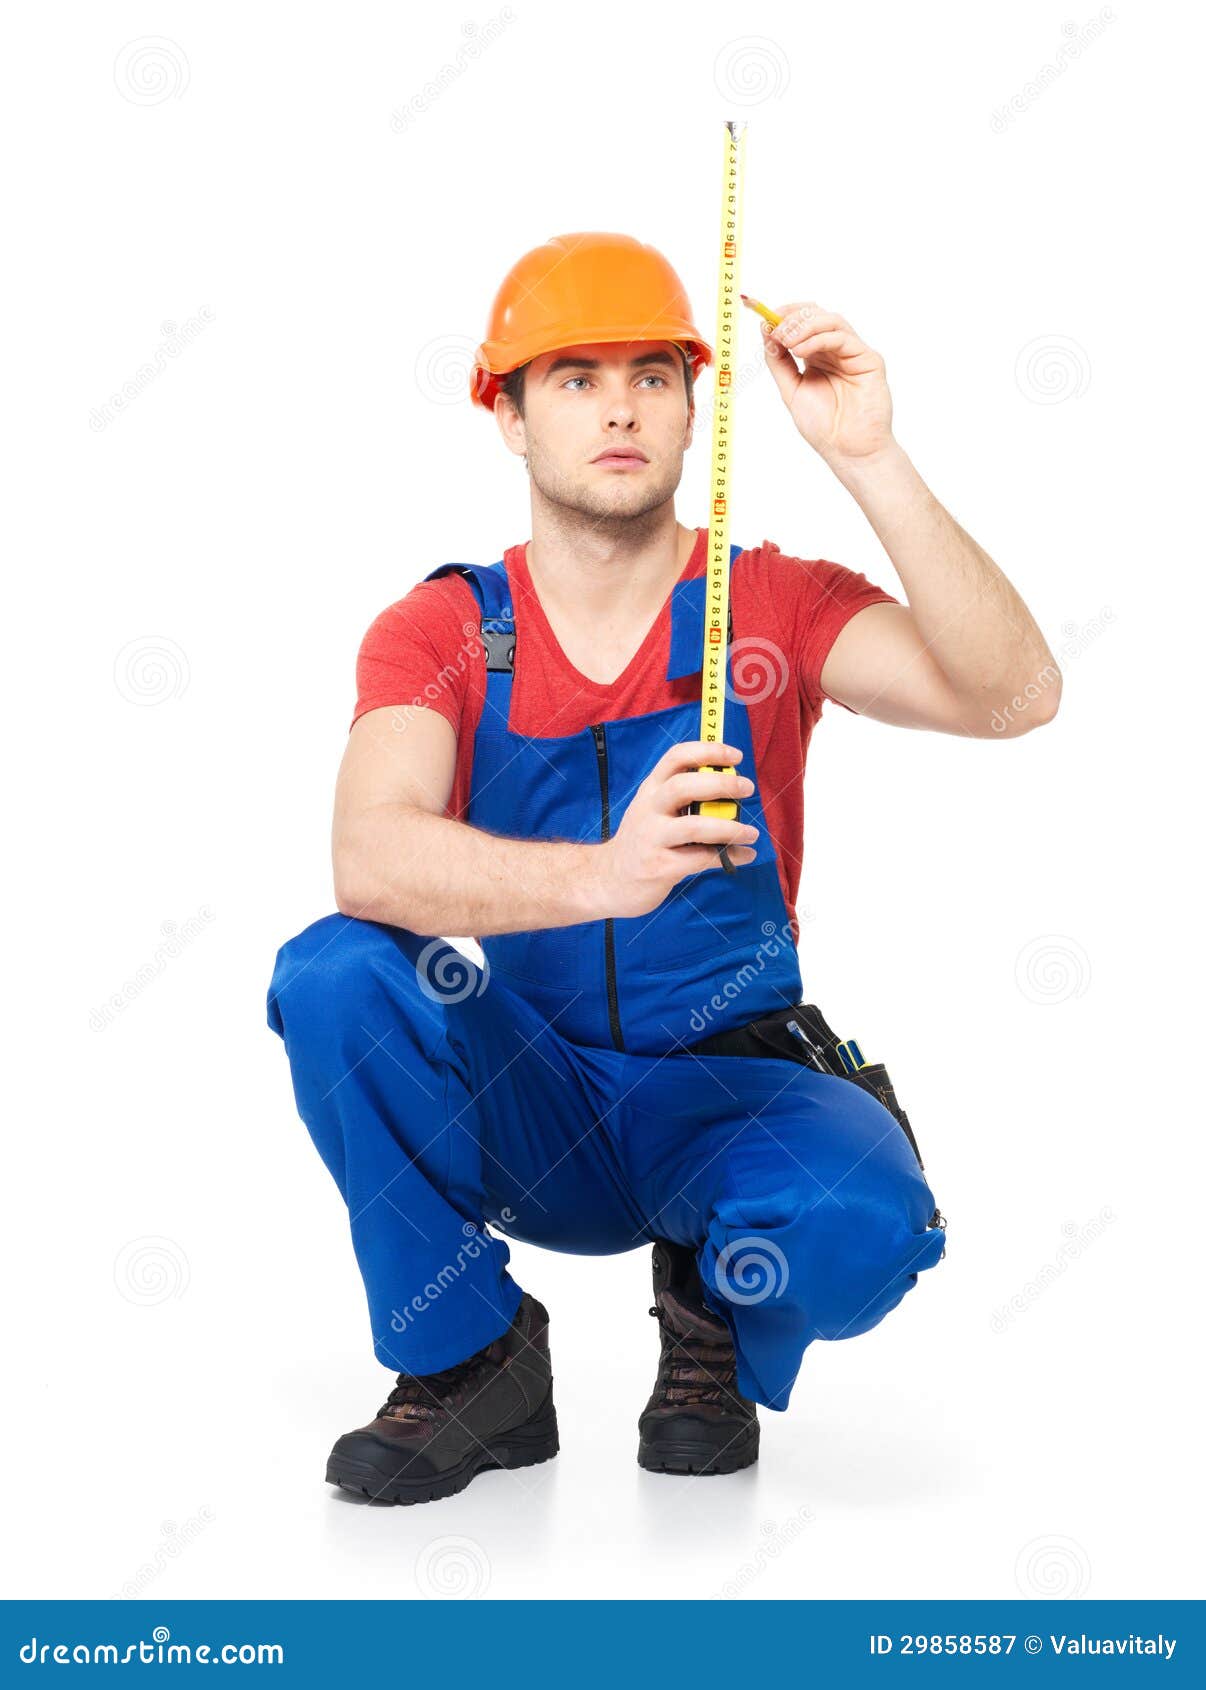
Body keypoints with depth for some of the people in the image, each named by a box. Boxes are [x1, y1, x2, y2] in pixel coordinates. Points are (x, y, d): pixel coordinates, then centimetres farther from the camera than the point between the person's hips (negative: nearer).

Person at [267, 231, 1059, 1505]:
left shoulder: (774, 605, -3)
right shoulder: (440, 633, -4)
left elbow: (1012, 696, -20)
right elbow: (368, 859, -25)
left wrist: (868, 459, -29)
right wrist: (600, 875, -43)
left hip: (726, 1099, -1)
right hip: (524, 1105, 1)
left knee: (863, 1219, -34)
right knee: (334, 975, -27)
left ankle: (716, 1311, 5)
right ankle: (470, 1364, -6)